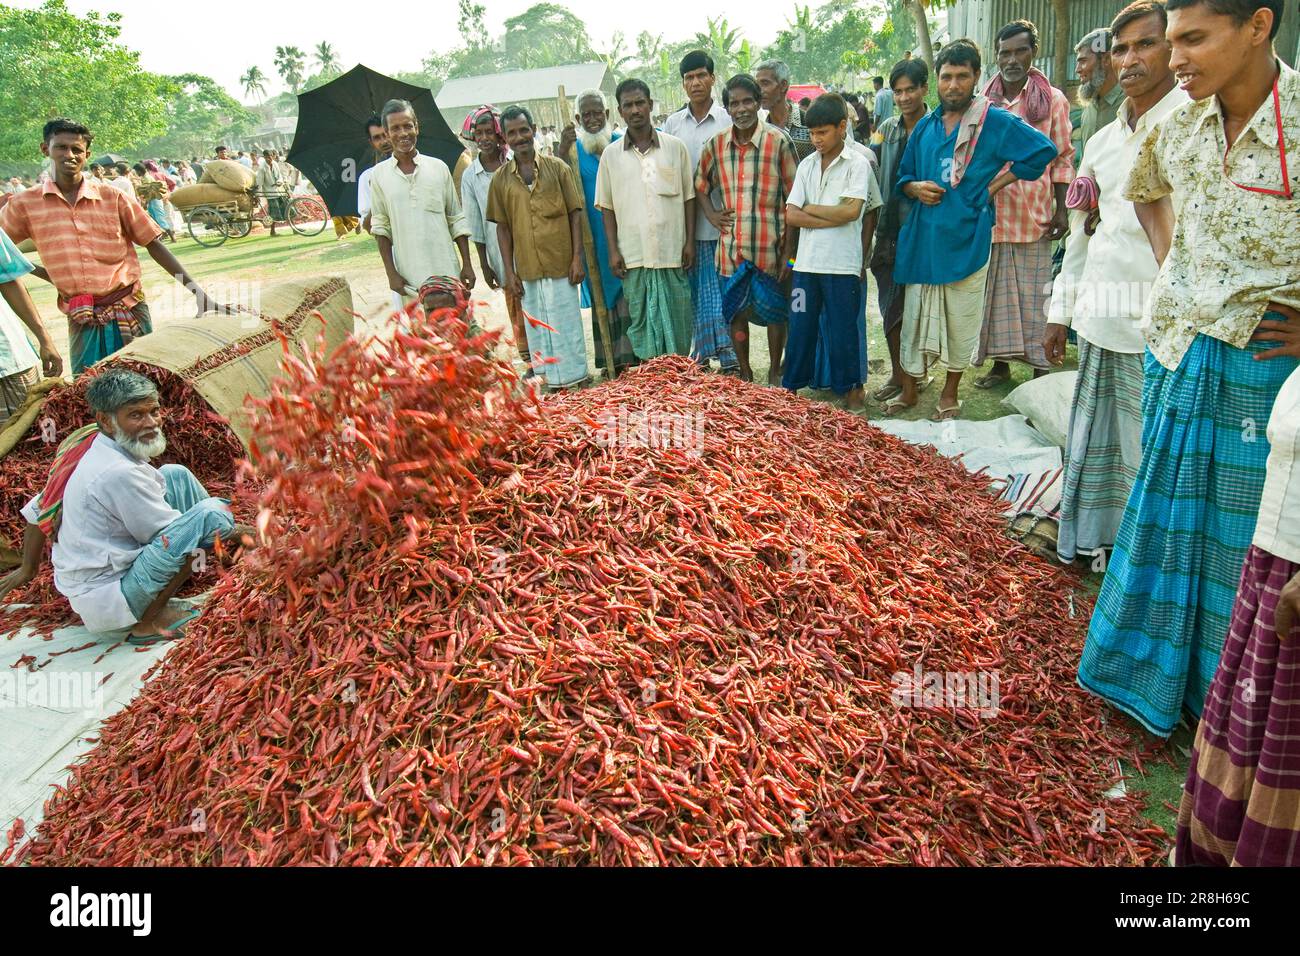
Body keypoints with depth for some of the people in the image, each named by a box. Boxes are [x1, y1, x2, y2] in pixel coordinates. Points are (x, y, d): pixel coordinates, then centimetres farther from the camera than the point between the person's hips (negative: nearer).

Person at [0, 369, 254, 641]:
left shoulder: (85, 442, 0)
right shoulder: (120, 473, -26)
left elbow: (36, 512, 12)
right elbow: (173, 535, -17)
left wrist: (28, 569, 25)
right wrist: (233, 533, -4)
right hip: (106, 603, -10)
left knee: (175, 475, 10)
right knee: (211, 512, -24)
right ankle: (151, 620, -11)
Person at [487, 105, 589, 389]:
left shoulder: (557, 167, 1)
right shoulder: (501, 178, 6)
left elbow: (575, 213, 1)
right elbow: (502, 226, 7)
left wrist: (577, 258, -6)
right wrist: (509, 271, 1)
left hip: (561, 262, -2)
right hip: (526, 268, 2)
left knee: (566, 321, 4)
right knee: (537, 325, 8)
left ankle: (573, 376, 17)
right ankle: (549, 376, 21)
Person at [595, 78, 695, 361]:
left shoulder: (675, 147, 4)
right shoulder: (611, 155, 5)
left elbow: (688, 197, 6)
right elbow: (607, 206, 7)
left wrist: (690, 241, 0)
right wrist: (613, 250, 0)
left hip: (672, 252, 0)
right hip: (633, 254, 0)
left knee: (677, 318, 5)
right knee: (640, 320, 5)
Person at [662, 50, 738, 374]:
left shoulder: (728, 120, 1)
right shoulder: (673, 123, 10)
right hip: (686, 222, 3)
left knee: (725, 287, -1)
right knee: (695, 287, 9)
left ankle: (729, 354, 5)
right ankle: (701, 351, 21)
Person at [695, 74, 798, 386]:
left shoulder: (778, 142, -7)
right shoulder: (715, 145, 4)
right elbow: (700, 184, 22)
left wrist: (789, 250, -9)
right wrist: (711, 214, 4)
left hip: (770, 248, -3)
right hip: (731, 247, 3)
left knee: (774, 312, 9)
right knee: (736, 312, 11)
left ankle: (775, 373, 26)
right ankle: (745, 374, 27)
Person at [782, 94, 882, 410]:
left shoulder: (858, 164, -1)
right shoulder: (807, 165, 11)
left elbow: (852, 210, -15)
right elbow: (791, 215, 0)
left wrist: (810, 208, -4)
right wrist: (833, 219, -10)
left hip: (843, 263, -4)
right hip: (807, 262, 4)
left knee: (844, 328, 4)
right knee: (801, 325, 8)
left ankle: (852, 388, 17)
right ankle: (790, 386, 18)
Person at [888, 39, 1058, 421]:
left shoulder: (997, 123, -3)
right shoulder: (925, 127, 11)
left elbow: (1044, 150, -5)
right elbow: (903, 176, 20)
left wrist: (996, 186, -8)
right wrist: (916, 188, -3)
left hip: (967, 238, -3)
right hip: (923, 238, 4)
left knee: (960, 320, 5)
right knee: (914, 316, 7)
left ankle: (950, 394, 20)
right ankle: (909, 389, 21)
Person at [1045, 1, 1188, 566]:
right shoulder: (1103, 140, 16)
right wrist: (1061, 310, 18)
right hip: (1100, 320, 7)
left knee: (1151, 445, 0)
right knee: (1096, 434, 16)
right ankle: (1101, 537, 32)